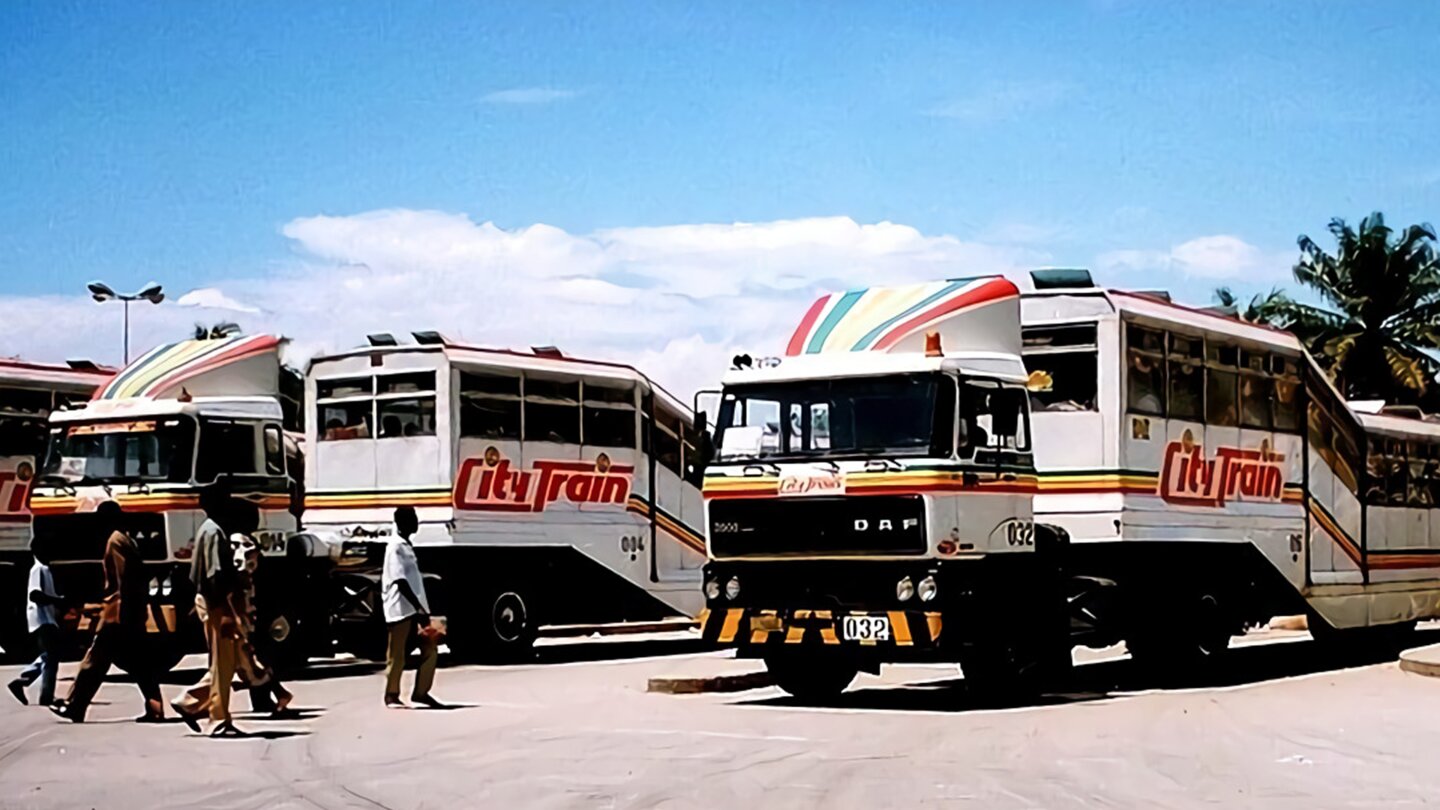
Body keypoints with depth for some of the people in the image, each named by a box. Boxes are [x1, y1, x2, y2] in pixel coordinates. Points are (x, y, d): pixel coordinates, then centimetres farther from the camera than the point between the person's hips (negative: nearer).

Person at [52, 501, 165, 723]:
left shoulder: (115, 540, -10)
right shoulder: (128, 540, 18)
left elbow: (124, 580, -18)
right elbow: (140, 578, 18)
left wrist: (124, 615, -22)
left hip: (118, 613, -9)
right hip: (133, 614, 9)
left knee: (95, 659, -3)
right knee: (139, 664, 5)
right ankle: (155, 708, 0)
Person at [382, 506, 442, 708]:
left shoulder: (406, 546, 16)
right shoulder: (395, 547, -13)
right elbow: (400, 582, -20)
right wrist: (420, 609, -22)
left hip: (415, 608, 9)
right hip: (400, 609, -9)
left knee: (430, 649, 5)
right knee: (397, 654, 2)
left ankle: (421, 692, 12)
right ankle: (391, 695, 14)